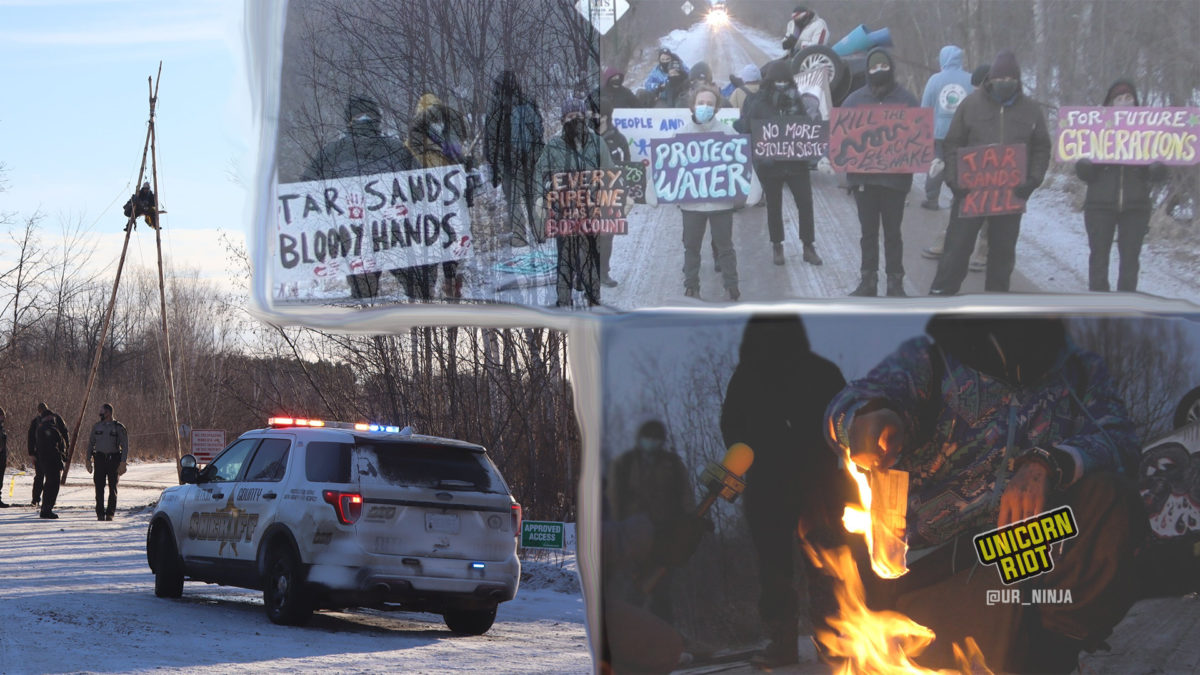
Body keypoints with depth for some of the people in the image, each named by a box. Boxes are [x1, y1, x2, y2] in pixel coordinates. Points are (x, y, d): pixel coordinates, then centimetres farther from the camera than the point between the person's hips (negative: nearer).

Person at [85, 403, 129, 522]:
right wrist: (88, 460, 8)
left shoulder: (118, 427, -2)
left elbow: (125, 446, -3)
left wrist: (123, 462, -12)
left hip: (113, 459, -2)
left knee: (112, 487, 1)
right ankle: (100, 513, 0)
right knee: (99, 486, -5)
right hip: (100, 459, 2)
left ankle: (110, 513, 8)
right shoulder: (96, 426, 9)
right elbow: (91, 444, 15)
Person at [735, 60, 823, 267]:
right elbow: (744, 130, -11)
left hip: (796, 161, 2)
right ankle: (777, 247, 25)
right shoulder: (757, 104, -6)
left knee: (805, 202, 1)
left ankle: (809, 247, 11)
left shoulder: (795, 100, 2)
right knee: (774, 205, 11)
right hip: (770, 164, -2)